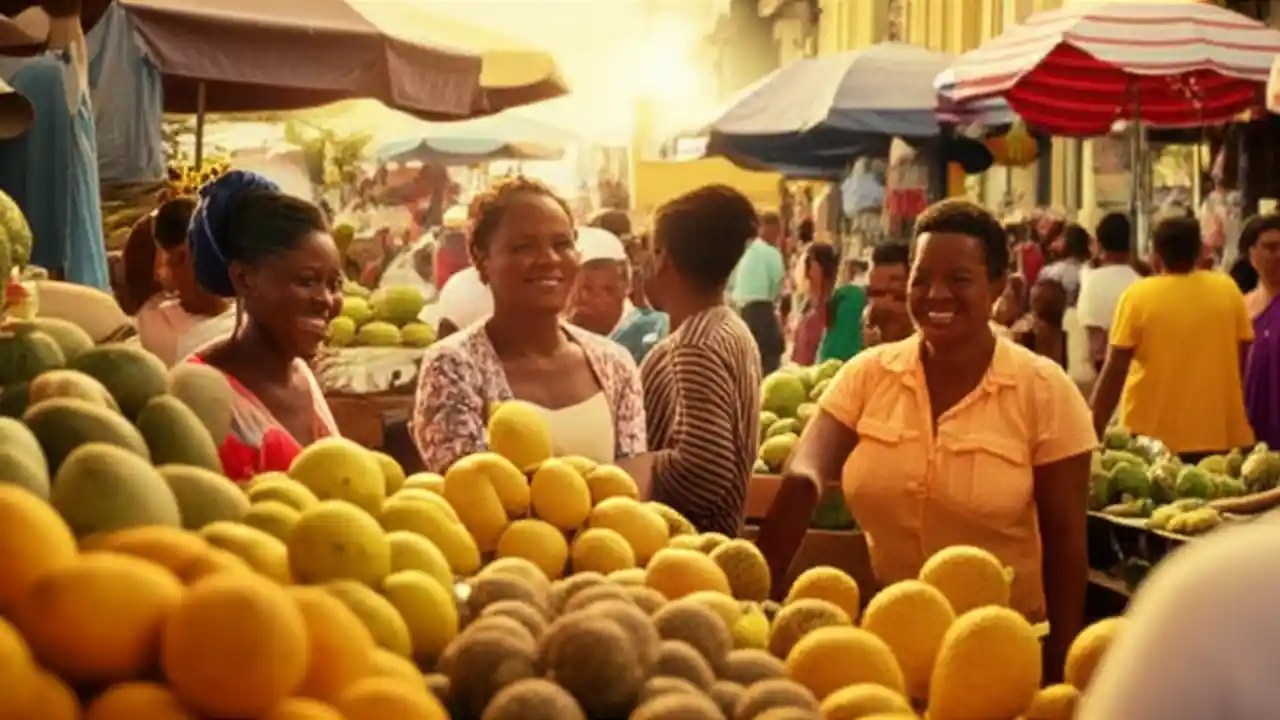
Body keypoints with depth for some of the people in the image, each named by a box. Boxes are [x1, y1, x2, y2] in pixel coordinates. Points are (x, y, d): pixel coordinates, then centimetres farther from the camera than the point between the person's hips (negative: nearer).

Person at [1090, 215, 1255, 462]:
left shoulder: (1138, 295, -8)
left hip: (1152, 436, -2)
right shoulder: (1227, 289, 1)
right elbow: (1246, 360, 6)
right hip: (1218, 433, 2)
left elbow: (1115, 369, -9)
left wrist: (1095, 429, -2)